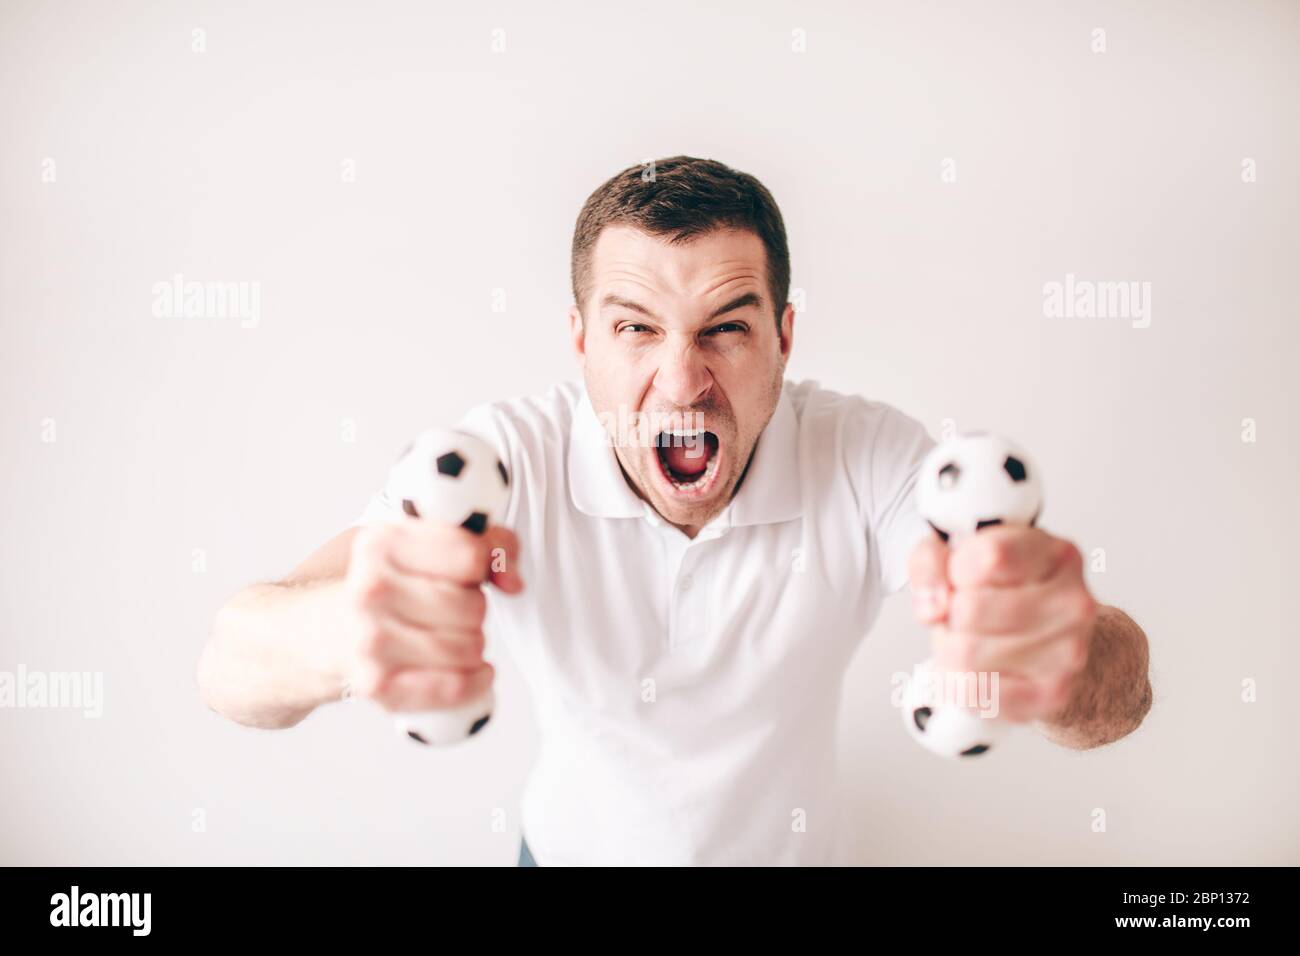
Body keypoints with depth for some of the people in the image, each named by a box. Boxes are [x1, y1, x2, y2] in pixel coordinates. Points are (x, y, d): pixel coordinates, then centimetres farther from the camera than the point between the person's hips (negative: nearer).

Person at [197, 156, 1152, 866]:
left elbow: (1123, 692, -36)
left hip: (785, 847, 1)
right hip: (571, 847, 0)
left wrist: (1062, 648, -61)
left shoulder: (867, 458, -27)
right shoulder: (508, 454, -28)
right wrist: (342, 633, -62)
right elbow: (232, 673, -37)